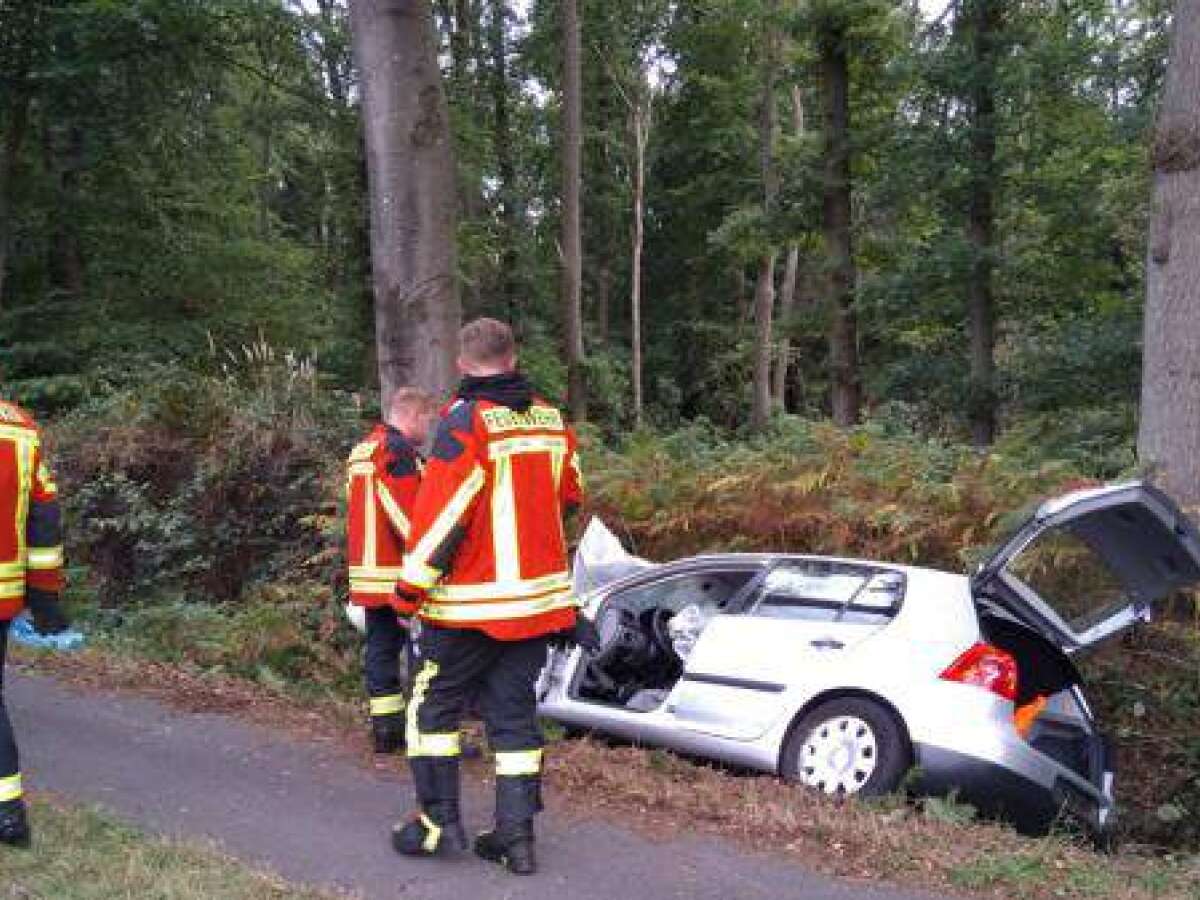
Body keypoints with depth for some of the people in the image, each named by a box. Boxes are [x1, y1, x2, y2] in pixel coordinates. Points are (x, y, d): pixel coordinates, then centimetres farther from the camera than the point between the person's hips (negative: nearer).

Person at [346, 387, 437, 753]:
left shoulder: (360, 451, 18)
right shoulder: (399, 451, -14)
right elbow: (407, 515, -20)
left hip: (367, 574, 10)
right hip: (399, 573, -10)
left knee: (381, 646, 11)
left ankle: (386, 729, 17)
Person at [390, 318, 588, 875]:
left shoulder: (465, 421, -14)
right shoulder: (551, 420, 5)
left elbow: (441, 515, -18)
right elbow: (569, 500, 17)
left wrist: (409, 591, -11)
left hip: (470, 603, -5)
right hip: (537, 599, 6)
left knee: (434, 705, 11)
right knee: (514, 714, 12)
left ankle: (438, 822, 12)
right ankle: (516, 834, 13)